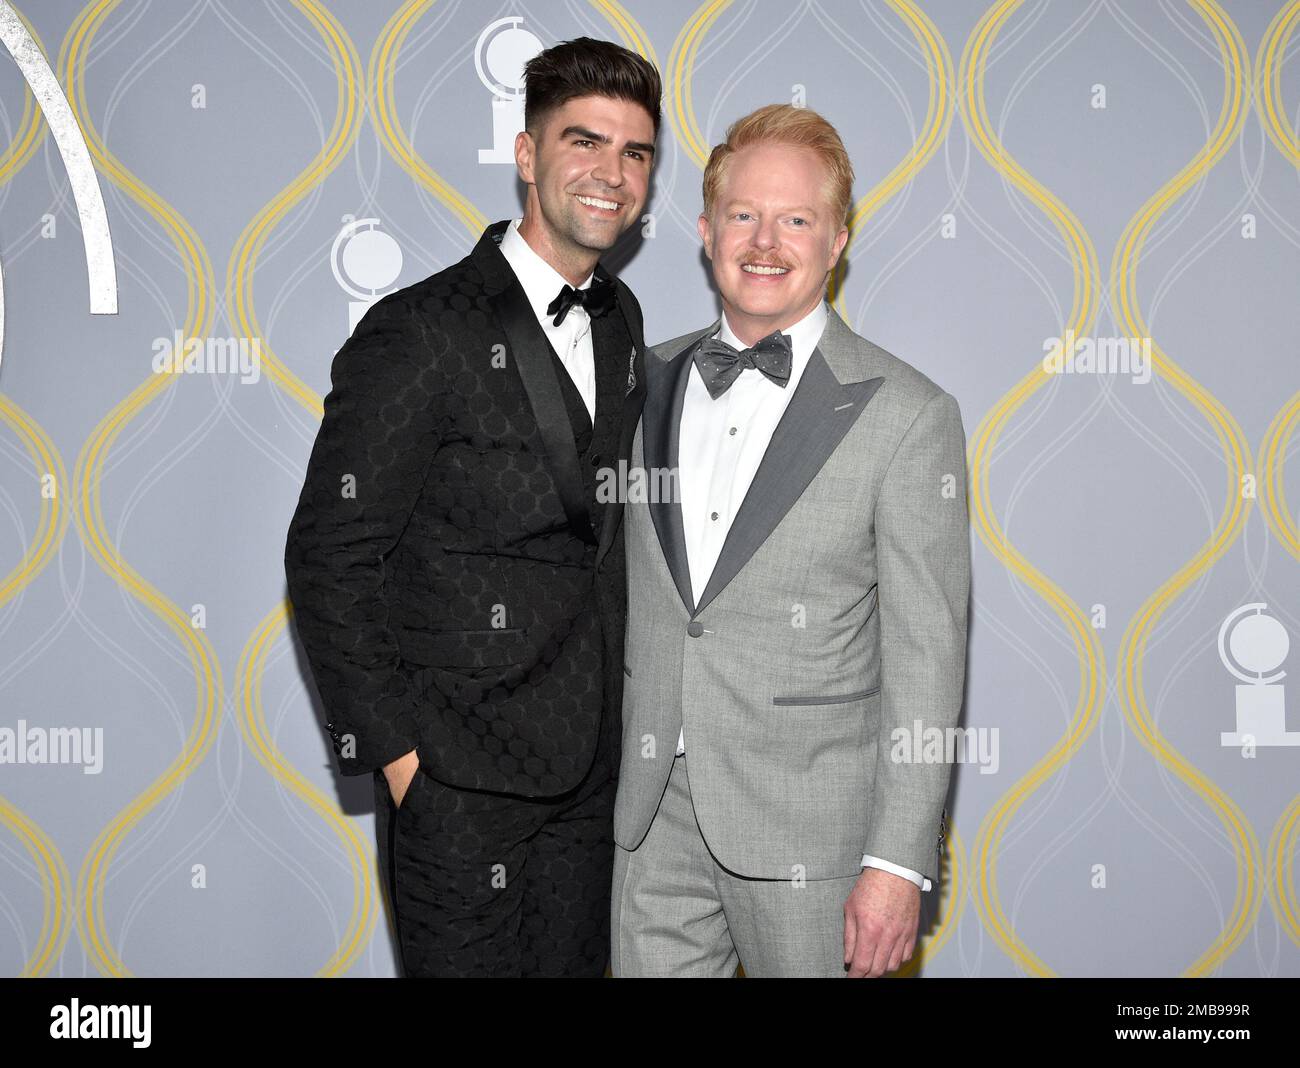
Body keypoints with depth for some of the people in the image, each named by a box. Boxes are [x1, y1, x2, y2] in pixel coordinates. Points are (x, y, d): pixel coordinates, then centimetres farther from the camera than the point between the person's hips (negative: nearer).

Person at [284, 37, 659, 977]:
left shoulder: (621, 319, 8)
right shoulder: (419, 333, -15)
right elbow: (328, 563, -14)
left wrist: (614, 707, 11)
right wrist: (397, 754, -14)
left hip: (590, 759, 7)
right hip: (460, 772, -7)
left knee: (579, 961, 17)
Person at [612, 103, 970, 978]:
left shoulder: (907, 415, -8)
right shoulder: (649, 381, 7)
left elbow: (926, 657, -9)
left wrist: (899, 860, -12)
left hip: (810, 828, -4)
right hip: (654, 810, 4)